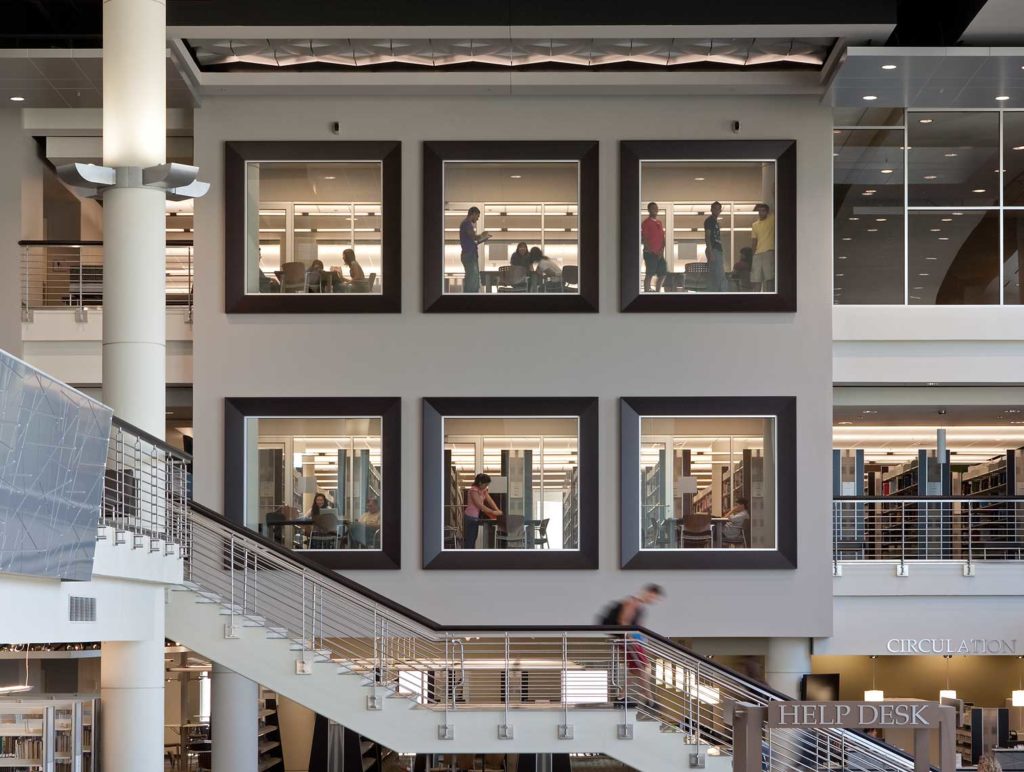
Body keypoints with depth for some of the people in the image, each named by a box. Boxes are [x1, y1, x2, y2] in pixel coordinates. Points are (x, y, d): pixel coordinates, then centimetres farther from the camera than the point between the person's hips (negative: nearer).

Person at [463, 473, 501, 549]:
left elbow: (490, 501, 2)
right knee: (469, 541, -7)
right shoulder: (474, 490, -19)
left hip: (476, 518, 9)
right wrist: (493, 512, -22)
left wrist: (498, 510, -12)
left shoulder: (484, 490, 9)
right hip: (470, 517, -9)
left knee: (473, 540, 12)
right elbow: (480, 505, -24)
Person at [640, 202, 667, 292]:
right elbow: (643, 239, -10)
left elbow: (662, 237, 14)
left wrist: (662, 250, -1)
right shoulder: (646, 223, -5)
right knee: (649, 274, -6)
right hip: (650, 253, -7)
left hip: (659, 253, 7)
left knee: (663, 273, 6)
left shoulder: (659, 223, 16)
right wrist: (651, 250, -15)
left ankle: (657, 292, 16)